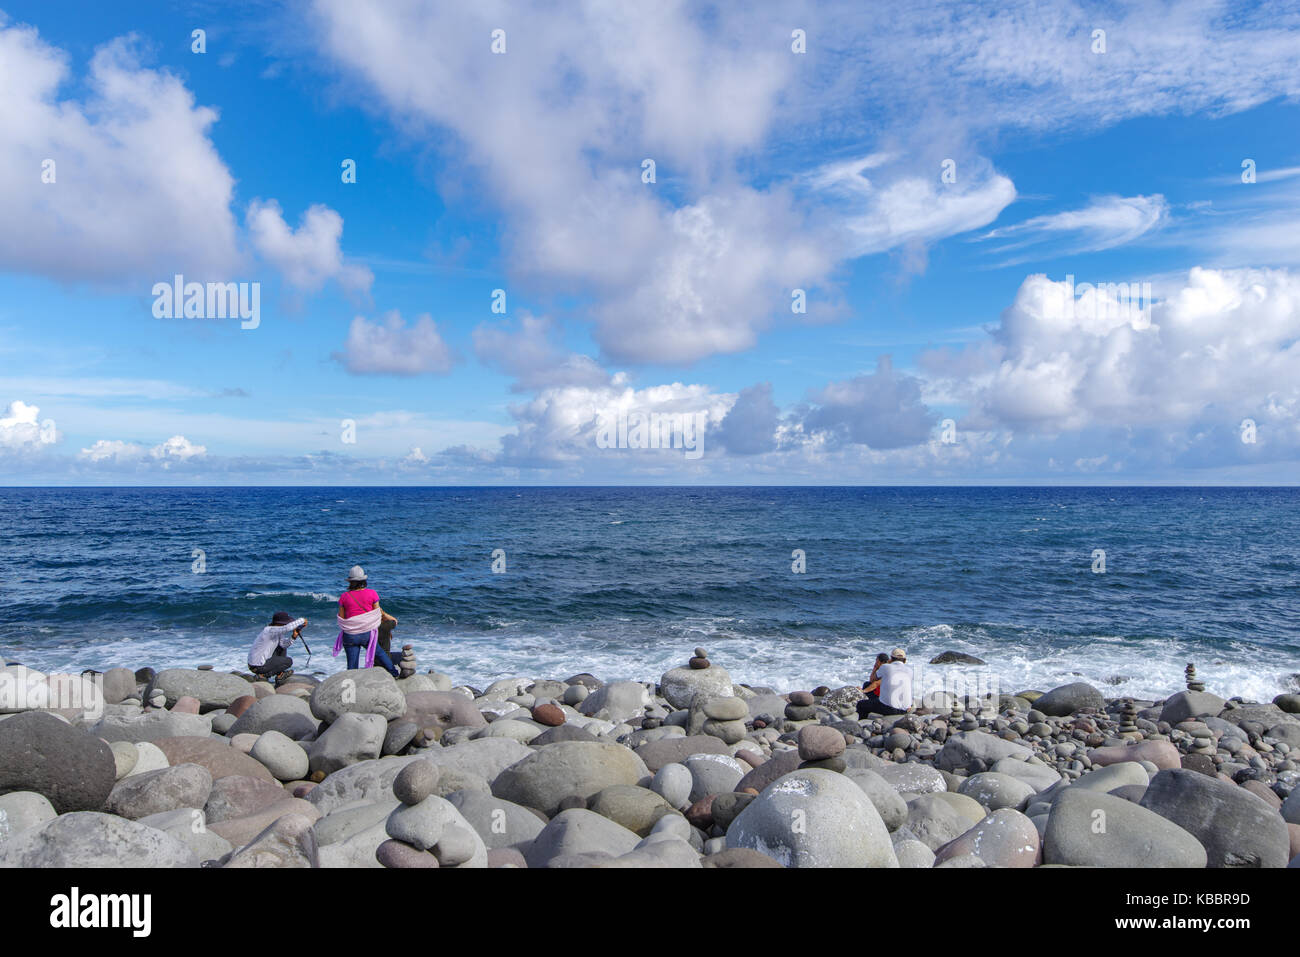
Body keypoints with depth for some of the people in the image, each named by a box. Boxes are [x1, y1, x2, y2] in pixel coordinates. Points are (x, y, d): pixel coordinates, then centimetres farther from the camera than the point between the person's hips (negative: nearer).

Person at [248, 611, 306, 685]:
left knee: (282, 648, 16)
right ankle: (263, 675, 1)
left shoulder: (278, 631, 3)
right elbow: (288, 627, -40)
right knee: (289, 661, -2)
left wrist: (293, 636, -19)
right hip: (258, 667, -9)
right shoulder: (271, 630, -25)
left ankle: (279, 675, 17)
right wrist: (302, 620, -28)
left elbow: (283, 644, -5)